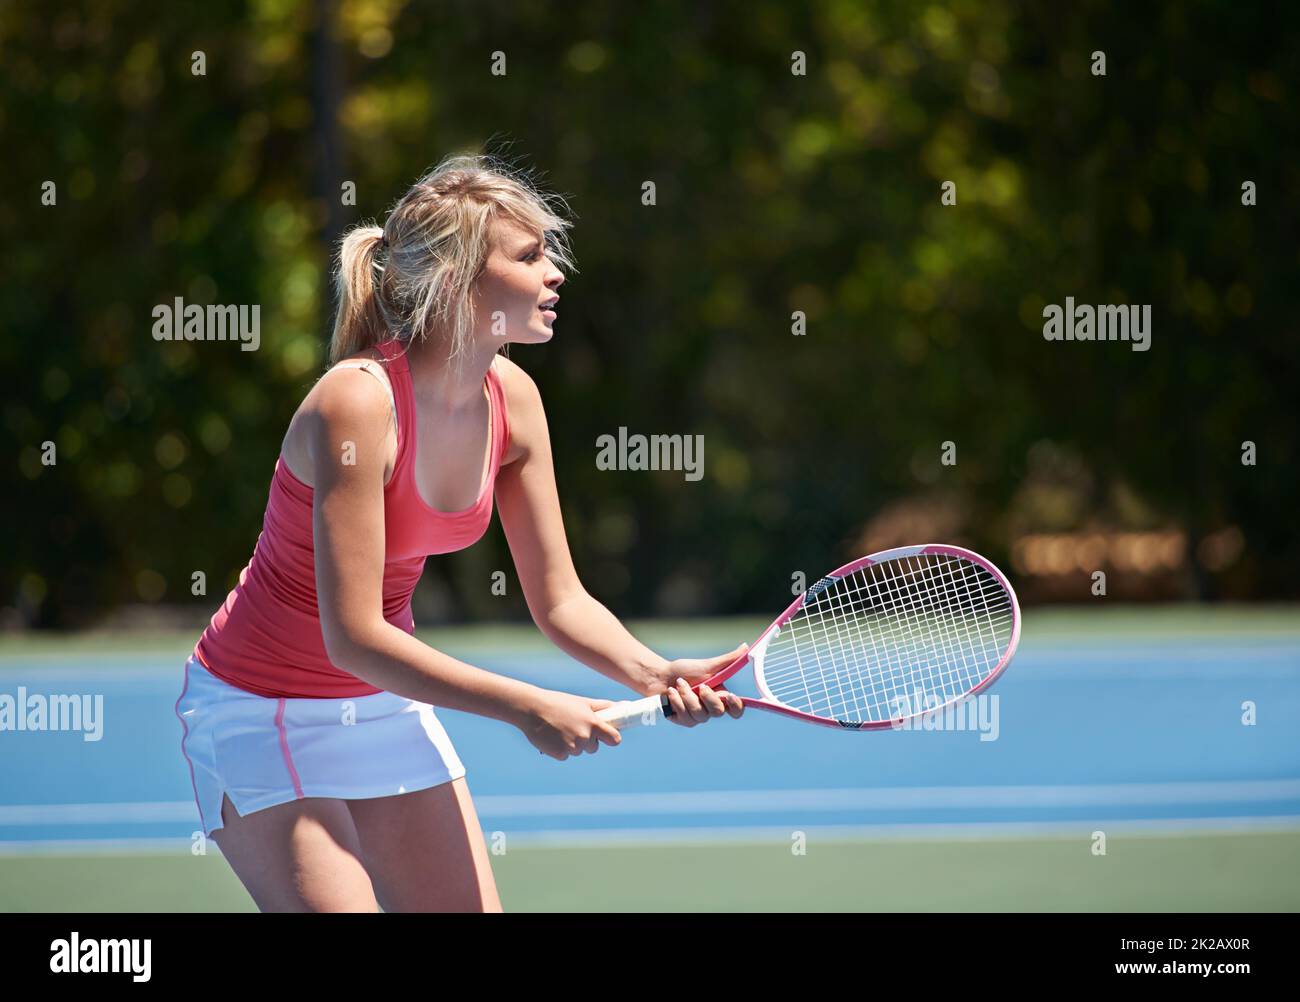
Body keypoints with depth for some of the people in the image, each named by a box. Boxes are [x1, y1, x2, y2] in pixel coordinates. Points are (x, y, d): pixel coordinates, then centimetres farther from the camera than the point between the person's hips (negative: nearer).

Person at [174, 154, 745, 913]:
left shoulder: (512, 398, -6)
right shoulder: (357, 403, -27)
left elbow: (559, 600, 0)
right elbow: (351, 636, -30)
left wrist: (655, 674, -19)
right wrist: (524, 707, -31)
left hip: (390, 702, 8)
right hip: (264, 713, -7)